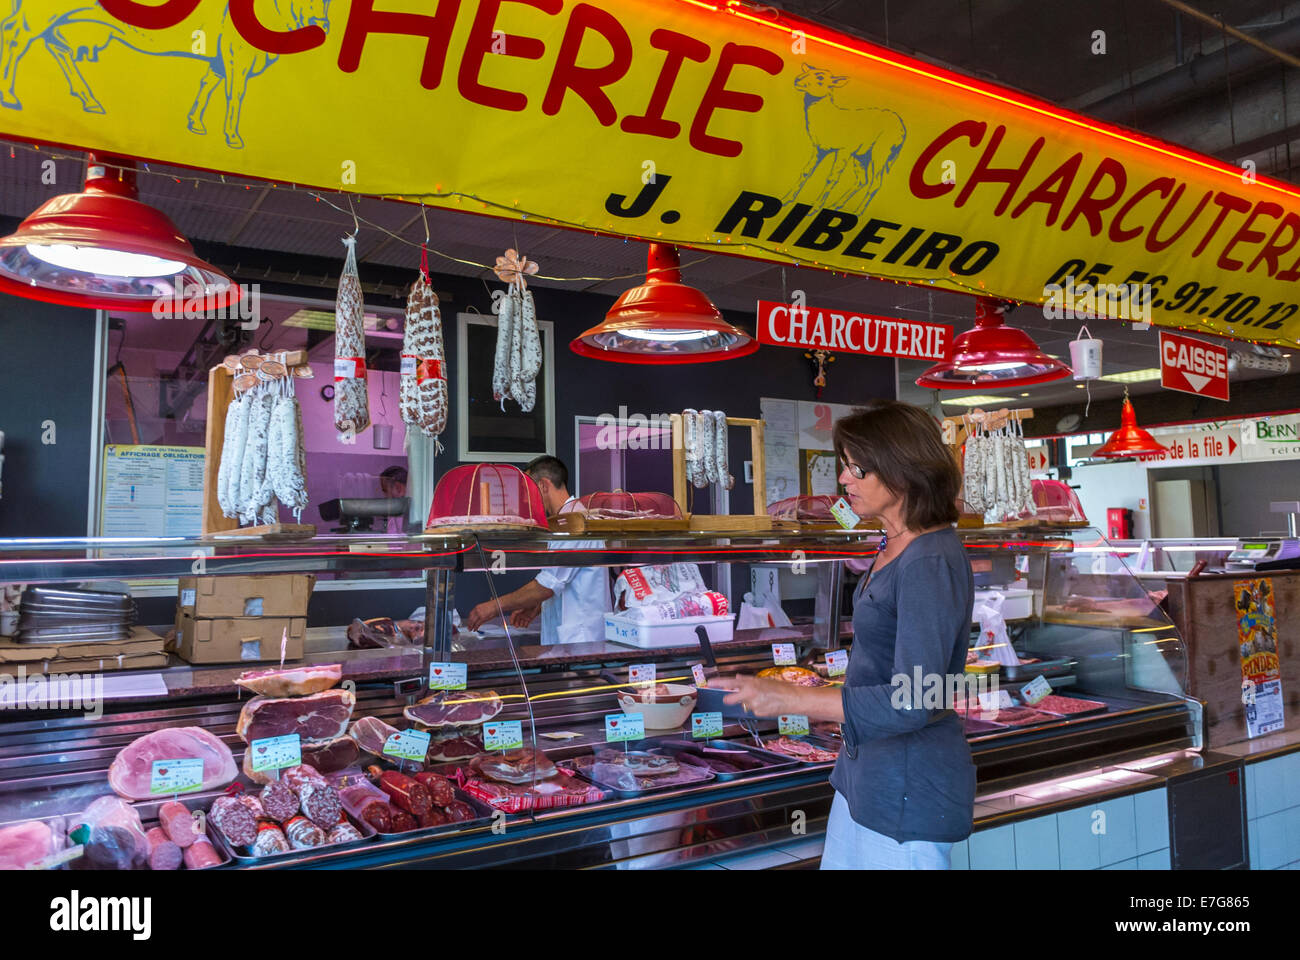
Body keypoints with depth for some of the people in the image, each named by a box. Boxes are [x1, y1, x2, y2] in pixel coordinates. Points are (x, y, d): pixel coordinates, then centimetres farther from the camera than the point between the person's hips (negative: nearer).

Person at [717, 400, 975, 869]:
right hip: (864, 768, 9)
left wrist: (791, 699, -29)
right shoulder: (895, 545, 7)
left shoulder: (932, 565, -24)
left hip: (910, 785, -9)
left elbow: (910, 704, -28)